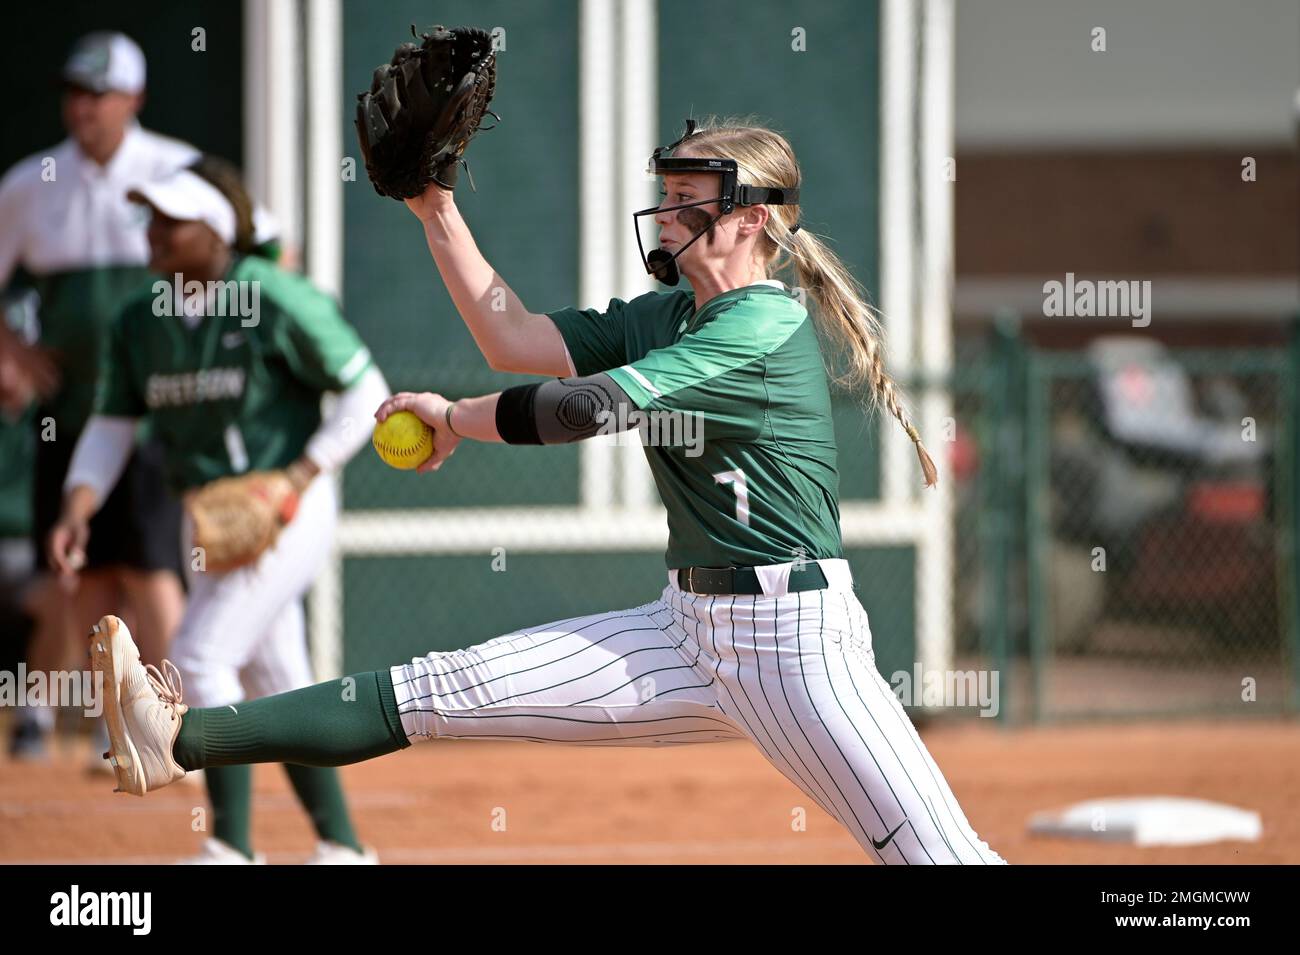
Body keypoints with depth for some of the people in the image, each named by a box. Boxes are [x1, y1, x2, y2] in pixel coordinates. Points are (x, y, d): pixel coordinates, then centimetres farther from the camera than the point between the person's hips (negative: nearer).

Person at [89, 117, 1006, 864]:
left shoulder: (768, 325, -14)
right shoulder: (665, 316, 14)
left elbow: (593, 406, -18)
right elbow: (515, 340, 15)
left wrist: (458, 417, -4)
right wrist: (437, 210, 10)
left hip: (794, 641, -8)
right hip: (689, 632, 8)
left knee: (939, 857, -14)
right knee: (450, 689, -1)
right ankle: (183, 740, -7)